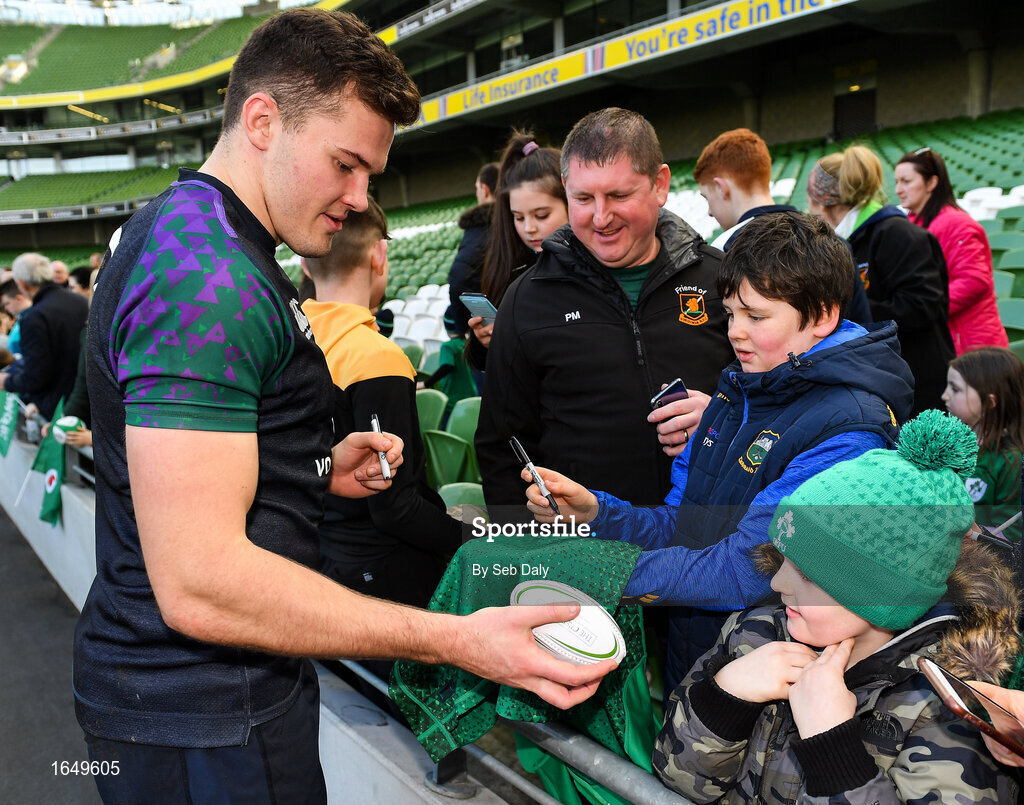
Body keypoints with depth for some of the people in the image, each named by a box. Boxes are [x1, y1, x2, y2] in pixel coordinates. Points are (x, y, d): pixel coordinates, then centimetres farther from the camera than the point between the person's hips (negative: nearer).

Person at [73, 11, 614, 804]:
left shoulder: (183, 235, 12)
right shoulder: (209, 275, -23)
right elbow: (199, 583, -29)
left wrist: (319, 469, 6)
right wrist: (457, 640, -28)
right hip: (206, 718, -10)